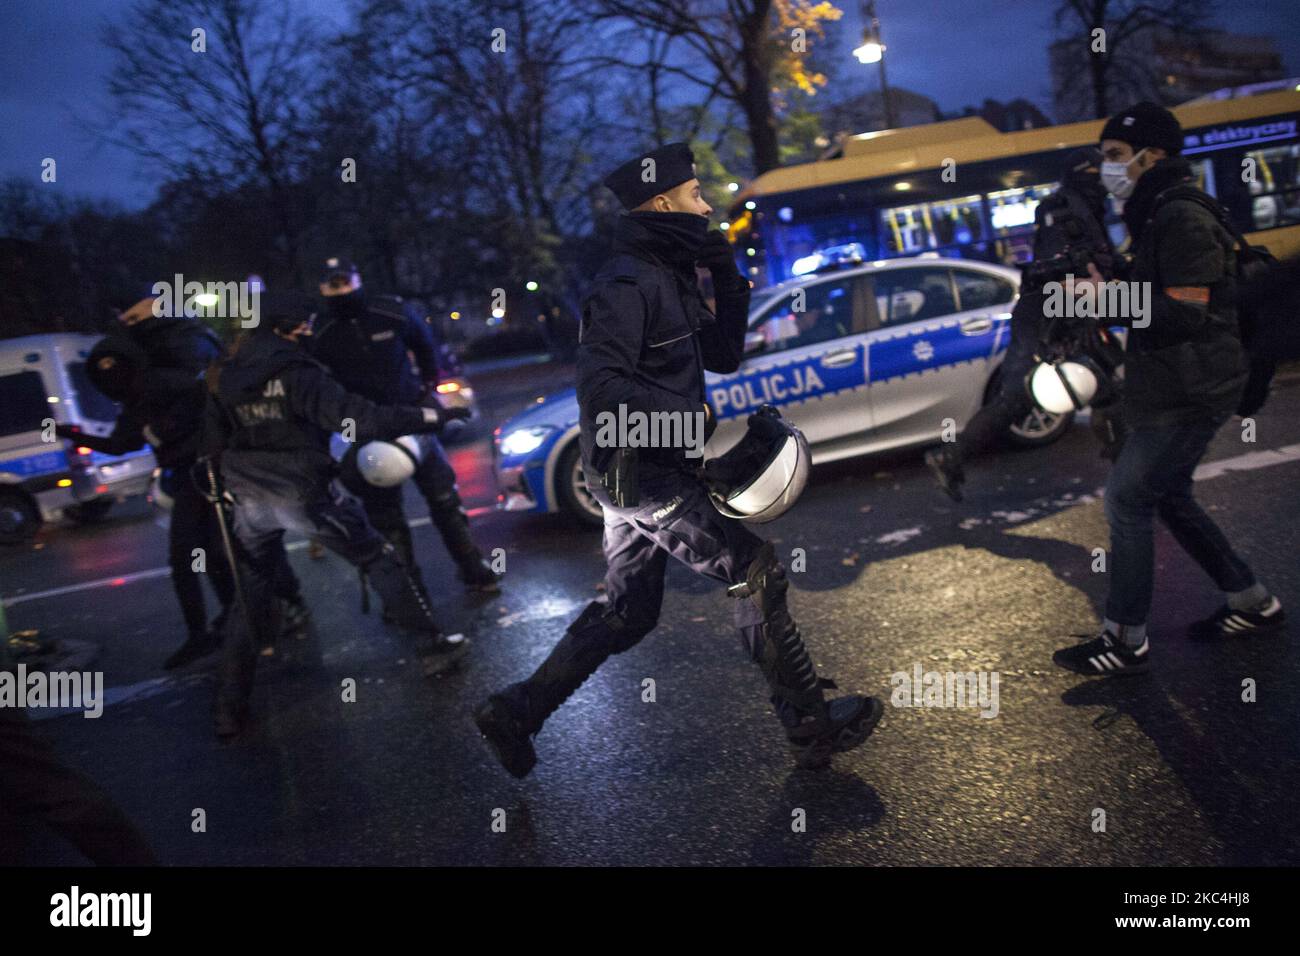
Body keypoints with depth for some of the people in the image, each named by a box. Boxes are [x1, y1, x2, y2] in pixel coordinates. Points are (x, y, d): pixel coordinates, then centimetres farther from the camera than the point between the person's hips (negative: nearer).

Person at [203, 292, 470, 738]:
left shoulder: (224, 377, 7)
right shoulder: (296, 372, -13)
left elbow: (214, 443, 11)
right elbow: (355, 417, -24)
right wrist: (431, 416, -24)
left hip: (250, 499, 6)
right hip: (303, 492, -5)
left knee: (249, 596, 16)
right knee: (379, 559, 10)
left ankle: (229, 708, 15)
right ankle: (432, 646, 11)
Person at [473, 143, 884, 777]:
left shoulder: (669, 277, 15)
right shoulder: (630, 282, -16)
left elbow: (723, 356, 18)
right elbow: (600, 385, -26)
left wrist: (728, 281, 7)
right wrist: (689, 416, -23)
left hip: (644, 471, 10)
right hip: (641, 472, -10)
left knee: (626, 613, 16)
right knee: (757, 574, -4)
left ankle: (515, 712, 23)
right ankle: (811, 725, 9)